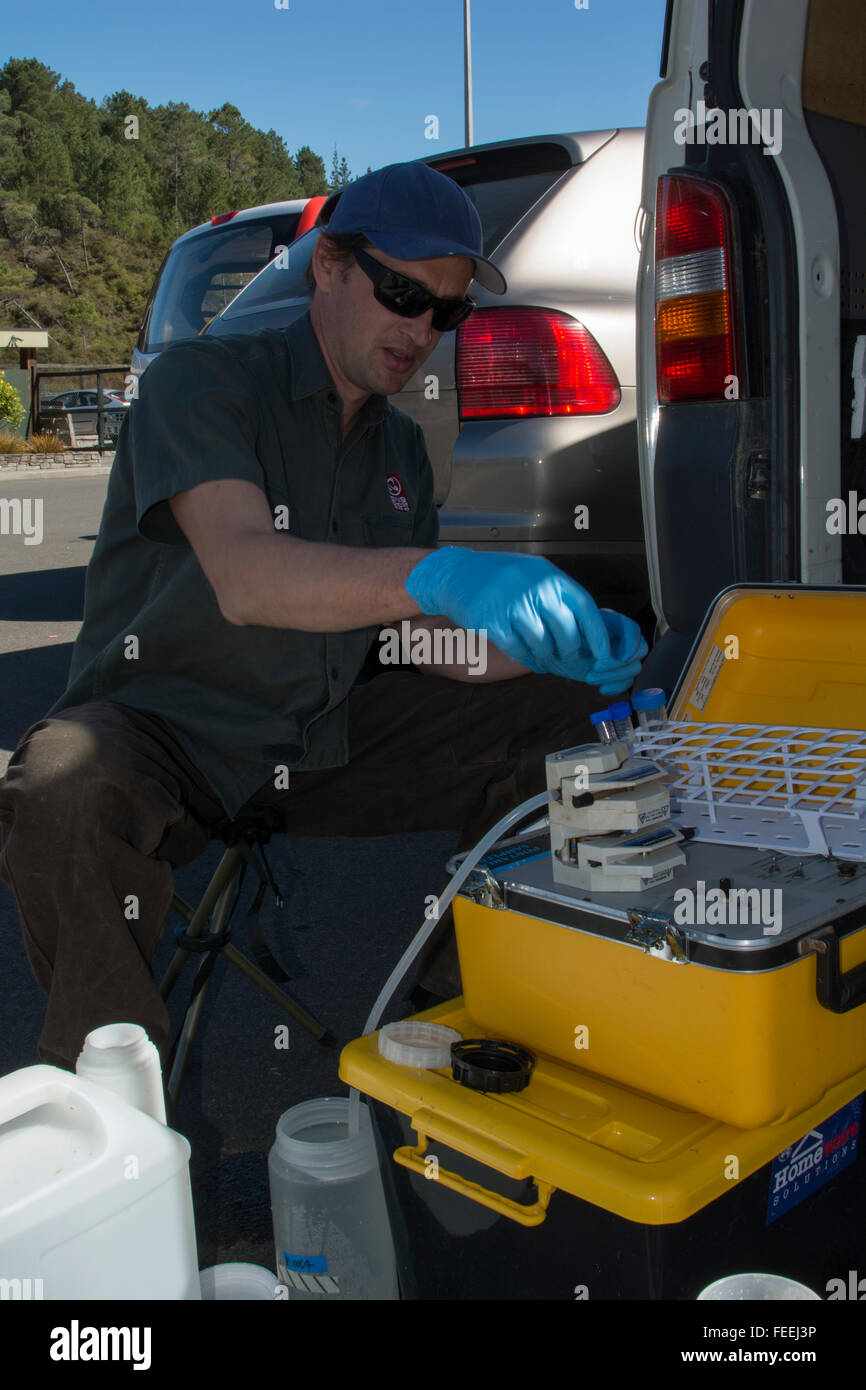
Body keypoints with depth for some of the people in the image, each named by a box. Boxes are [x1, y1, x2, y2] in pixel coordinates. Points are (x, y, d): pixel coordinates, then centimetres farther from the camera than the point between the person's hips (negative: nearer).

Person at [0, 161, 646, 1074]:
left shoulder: (401, 450, 11)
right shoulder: (201, 381, -11)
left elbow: (425, 643, 6)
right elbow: (244, 579, -30)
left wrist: (562, 646, -14)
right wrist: (435, 575, -46)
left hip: (327, 741, 6)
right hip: (165, 729, -6)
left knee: (563, 714, -4)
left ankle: (464, 1002, 9)